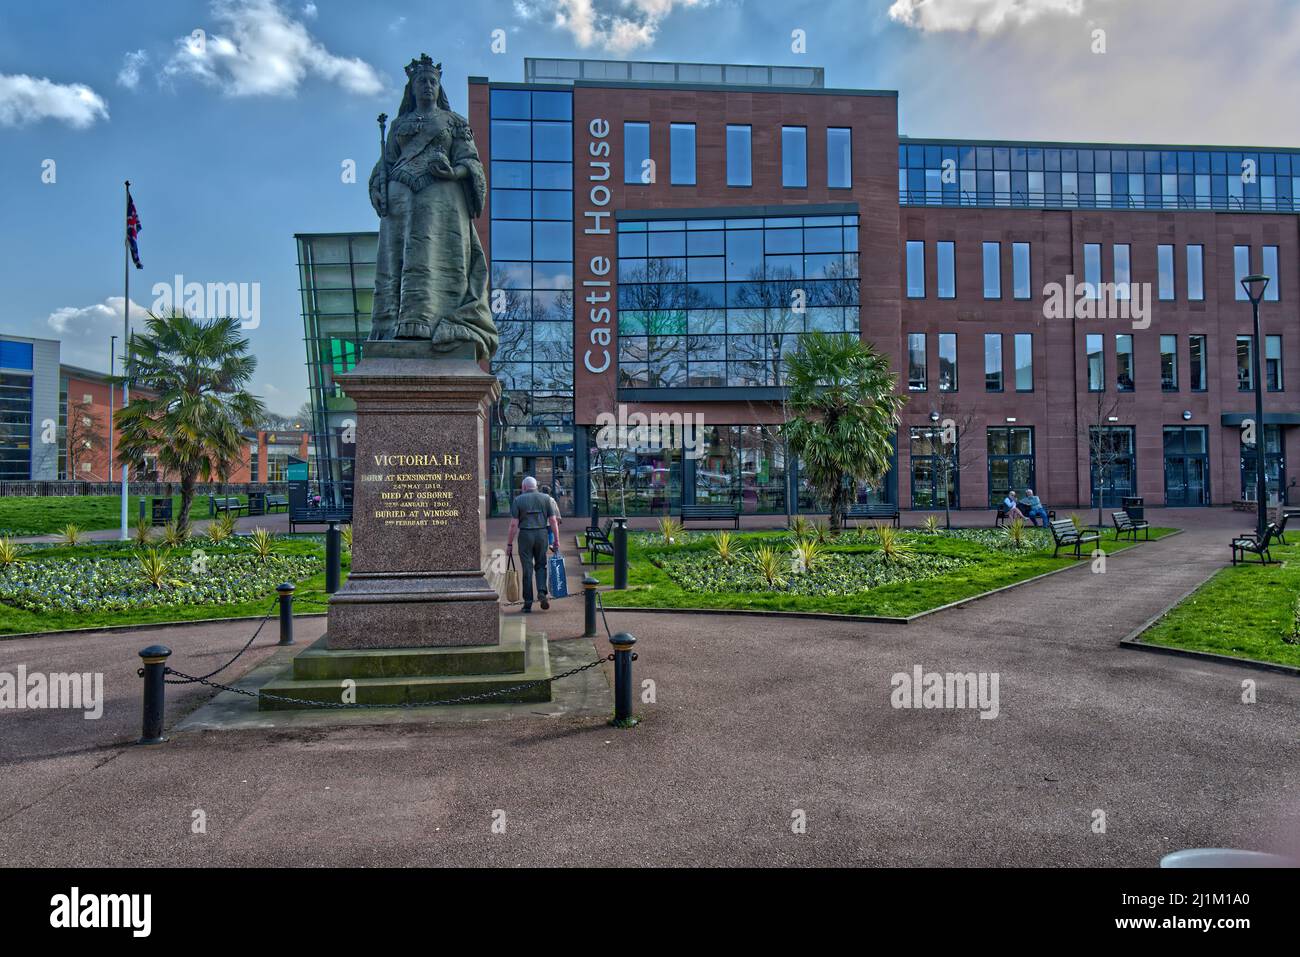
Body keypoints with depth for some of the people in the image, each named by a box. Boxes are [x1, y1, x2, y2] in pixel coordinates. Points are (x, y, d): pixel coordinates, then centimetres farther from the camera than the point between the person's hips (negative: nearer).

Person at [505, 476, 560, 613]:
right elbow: (553, 521, 1)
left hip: (525, 535, -1)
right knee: (540, 565, 15)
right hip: (542, 534, 1)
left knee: (527, 569, 4)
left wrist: (509, 544, 0)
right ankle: (542, 592, -7)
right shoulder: (546, 498, 6)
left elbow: (514, 524, -4)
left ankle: (528, 603, 7)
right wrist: (557, 541, 5)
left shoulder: (518, 500, 1)